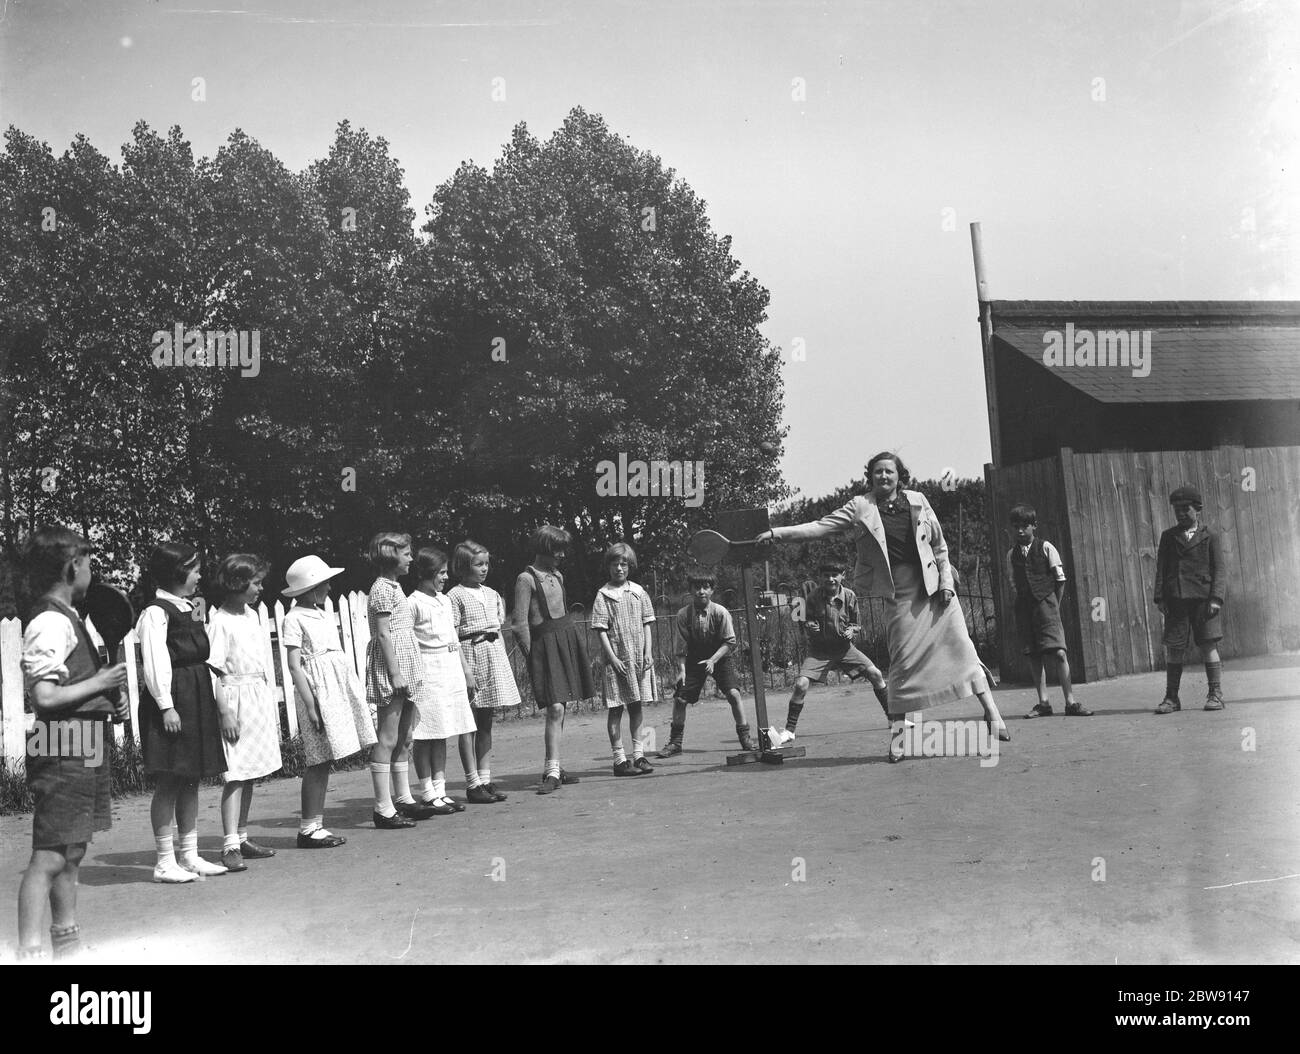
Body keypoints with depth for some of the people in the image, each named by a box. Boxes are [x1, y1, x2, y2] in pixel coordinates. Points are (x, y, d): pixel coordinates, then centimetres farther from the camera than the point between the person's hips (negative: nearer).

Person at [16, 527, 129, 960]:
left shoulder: (66, 618, 14)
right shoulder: (50, 623, -16)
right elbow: (45, 697, -24)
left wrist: (109, 700, 9)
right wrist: (99, 683, -14)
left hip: (83, 751, 10)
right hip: (63, 751, -10)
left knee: (71, 852, 17)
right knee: (49, 856, -8)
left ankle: (67, 942, 27)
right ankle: (29, 952, -4)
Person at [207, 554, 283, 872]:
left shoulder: (252, 616, 12)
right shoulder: (219, 621, -11)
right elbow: (215, 672, -15)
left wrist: (272, 705, 19)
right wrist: (225, 712, -19)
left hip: (259, 697, 8)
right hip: (236, 699, -8)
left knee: (250, 775, 11)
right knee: (235, 775, -10)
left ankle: (242, 837, 19)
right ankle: (230, 846, -9)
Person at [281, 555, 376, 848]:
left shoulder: (326, 613, 15)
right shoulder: (294, 619, -8)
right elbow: (295, 666, -12)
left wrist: (355, 692, 19)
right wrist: (310, 706, -17)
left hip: (339, 686, 8)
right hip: (317, 689, -8)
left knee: (324, 761, 8)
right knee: (318, 761, -5)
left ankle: (316, 825, 14)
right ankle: (308, 828, 3)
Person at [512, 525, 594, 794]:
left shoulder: (557, 575, 14)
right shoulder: (526, 579, -8)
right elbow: (520, 624, -10)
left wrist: (581, 652, 20)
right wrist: (531, 655, -9)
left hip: (568, 638, 7)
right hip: (544, 643, -7)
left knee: (560, 709, 8)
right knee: (555, 708, -15)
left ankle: (553, 767, 15)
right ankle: (552, 771, -14)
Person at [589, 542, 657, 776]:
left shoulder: (638, 592, 9)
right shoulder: (603, 595, -2)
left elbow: (646, 624, 10)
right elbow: (601, 630, -6)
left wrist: (648, 652, 1)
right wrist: (612, 657, -12)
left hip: (639, 658, 4)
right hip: (616, 658, -4)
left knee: (636, 706, 10)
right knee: (615, 709, 0)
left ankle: (638, 754, 16)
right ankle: (619, 759, 4)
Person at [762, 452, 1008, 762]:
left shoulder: (918, 502, 7)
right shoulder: (859, 508, 2)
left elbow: (939, 546, 12)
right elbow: (820, 526, -4)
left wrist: (945, 581, 2)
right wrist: (777, 533, -13)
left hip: (933, 587, 2)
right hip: (899, 595, -2)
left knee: (961, 646, -3)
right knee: (903, 661, -4)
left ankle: (991, 711, 6)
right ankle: (897, 734, 4)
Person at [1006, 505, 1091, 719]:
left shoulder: (1046, 548, 1)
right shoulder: (1012, 554, 10)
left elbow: (1060, 579, 3)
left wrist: (1054, 605, 1)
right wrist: (1021, 605, 4)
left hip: (1046, 603, -3)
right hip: (1024, 607, 4)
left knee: (1058, 653, -11)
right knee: (1034, 656, 4)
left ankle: (1070, 702, -8)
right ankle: (1043, 703, 8)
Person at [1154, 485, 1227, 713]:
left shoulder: (1210, 535, 7)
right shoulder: (1168, 536, 14)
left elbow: (1219, 569, 3)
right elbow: (1161, 568, 11)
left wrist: (1216, 598, -9)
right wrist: (1160, 597, 1)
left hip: (1203, 598, -2)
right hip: (1176, 600, 2)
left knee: (1209, 646, -3)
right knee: (1173, 649, 0)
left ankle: (1215, 694, 5)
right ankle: (1171, 698, 6)